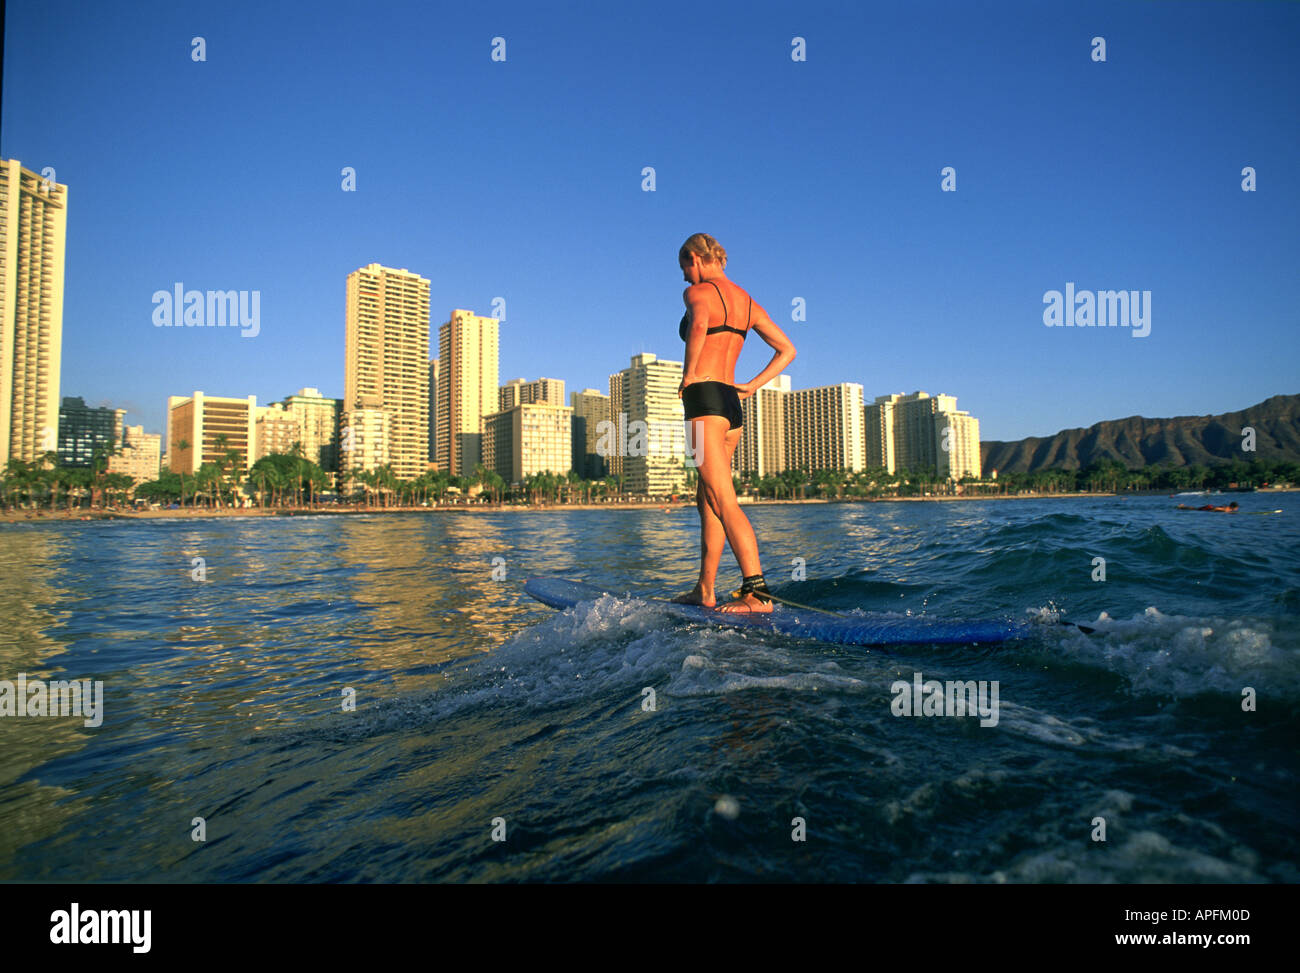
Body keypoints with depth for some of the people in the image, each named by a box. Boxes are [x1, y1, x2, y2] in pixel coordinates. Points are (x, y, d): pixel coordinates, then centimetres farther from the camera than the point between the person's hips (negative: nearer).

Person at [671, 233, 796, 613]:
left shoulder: (698, 292, -4)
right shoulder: (748, 301, 19)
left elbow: (699, 326, -28)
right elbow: (787, 351, 19)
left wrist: (688, 374, -15)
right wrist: (751, 387, 13)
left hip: (704, 397, -8)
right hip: (732, 403, 9)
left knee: (723, 500, -13)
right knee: (706, 499, 13)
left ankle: (757, 593, -20)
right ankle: (705, 591, 19)